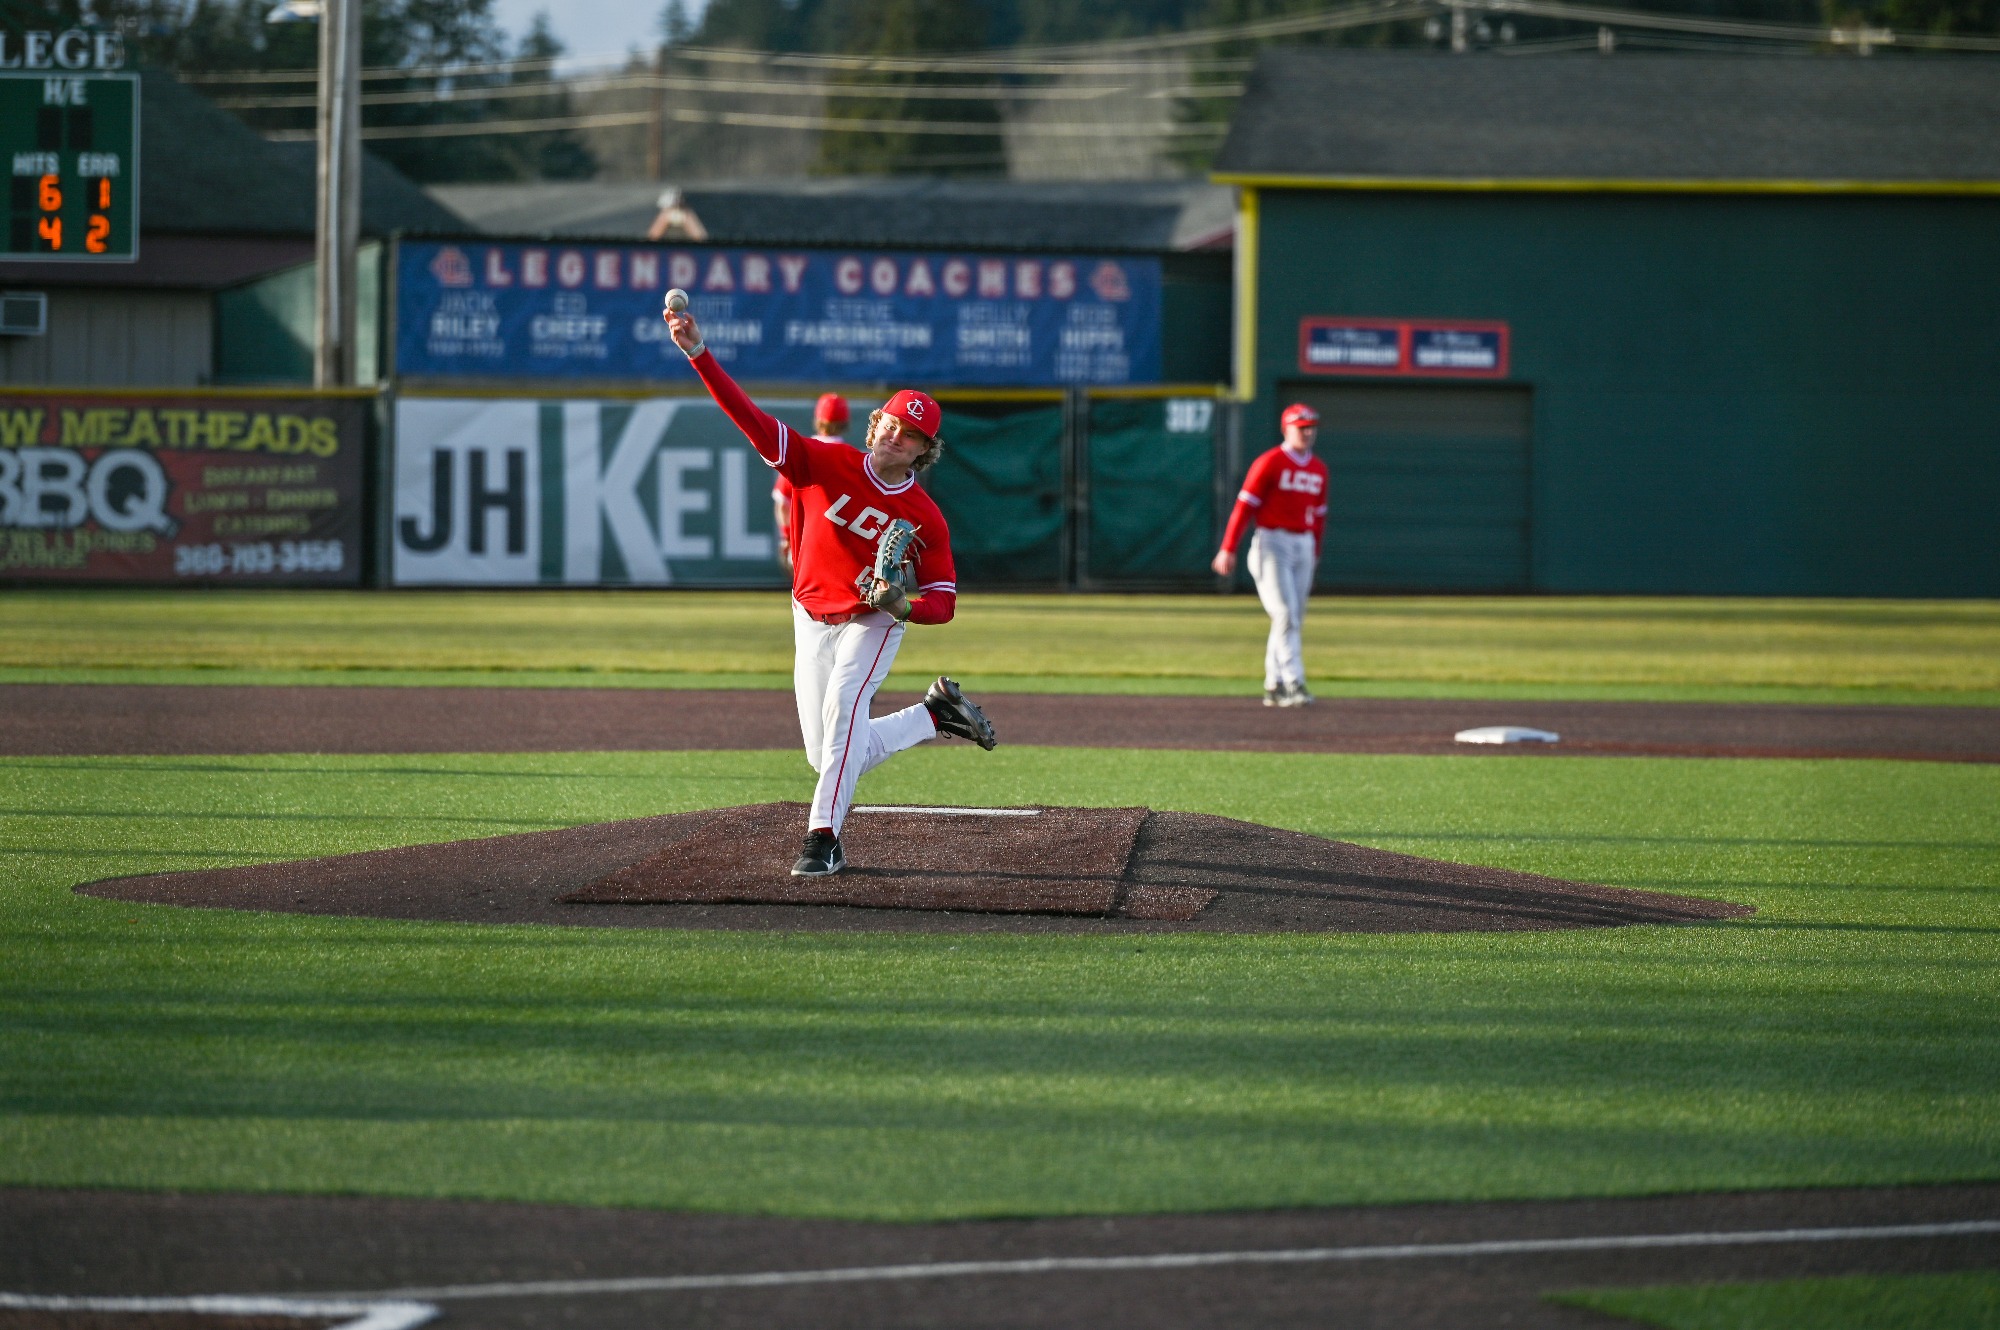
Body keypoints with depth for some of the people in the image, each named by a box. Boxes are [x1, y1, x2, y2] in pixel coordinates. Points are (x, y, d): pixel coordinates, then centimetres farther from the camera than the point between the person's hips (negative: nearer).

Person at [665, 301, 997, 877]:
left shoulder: (925, 519, -14)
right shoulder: (827, 463, -11)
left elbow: (944, 604, -10)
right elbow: (752, 419, -17)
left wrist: (903, 605, -33)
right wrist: (698, 354, -27)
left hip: (872, 622, -3)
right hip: (813, 620, 3)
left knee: (844, 705, -32)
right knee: (837, 758, 5)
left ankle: (823, 838, -31)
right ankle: (936, 714, 29)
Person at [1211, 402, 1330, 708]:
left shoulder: (1318, 470, 11)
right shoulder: (1270, 463, -9)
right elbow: (1244, 506, -11)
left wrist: (1315, 554, 19)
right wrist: (1228, 549, -15)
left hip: (1303, 546, 7)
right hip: (1271, 543, -7)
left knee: (1293, 619, 7)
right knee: (1285, 615, -15)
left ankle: (1274, 686, 15)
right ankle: (1294, 684, -19)